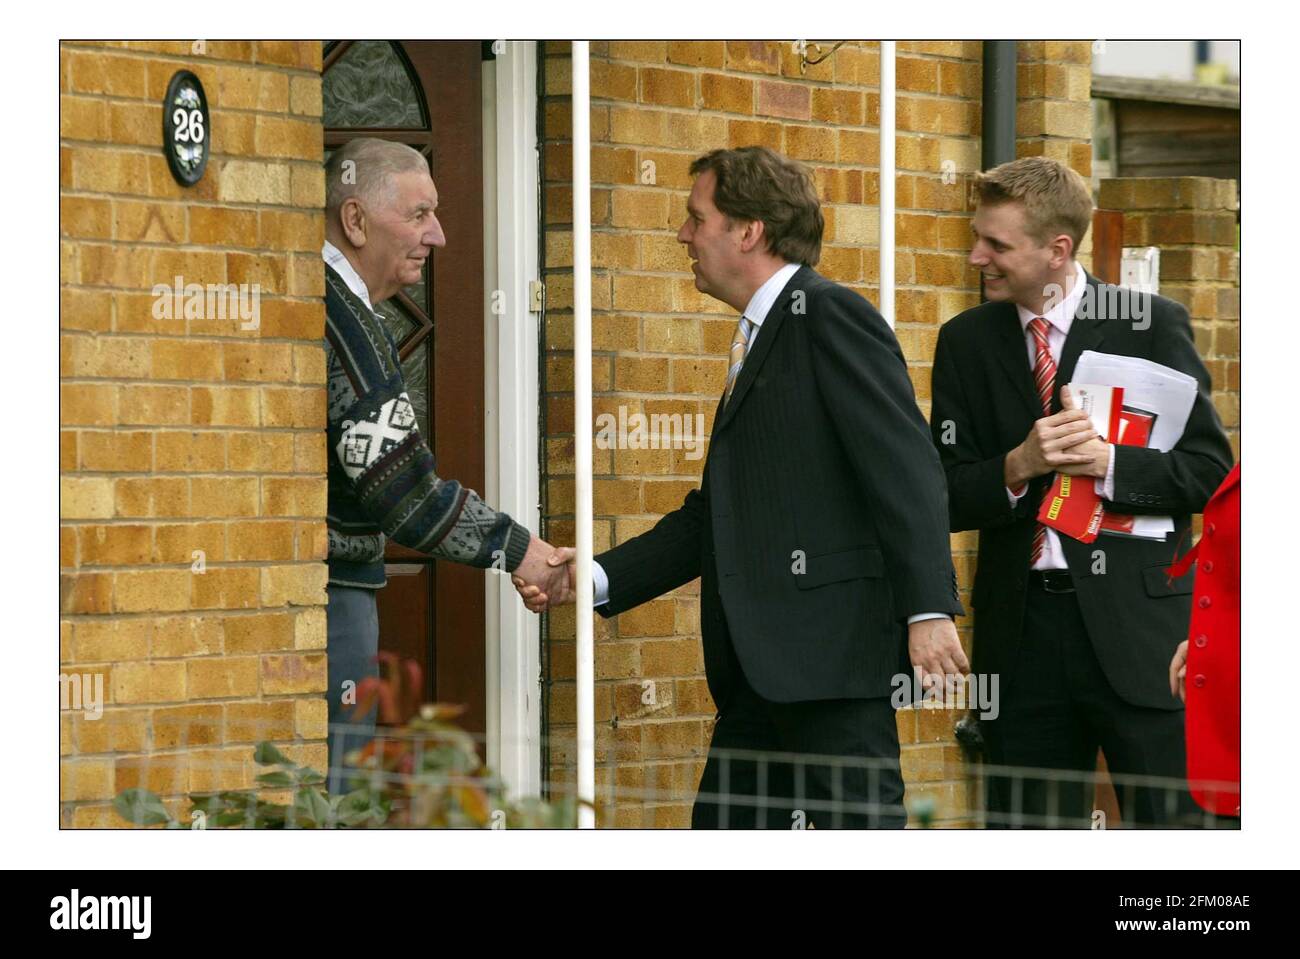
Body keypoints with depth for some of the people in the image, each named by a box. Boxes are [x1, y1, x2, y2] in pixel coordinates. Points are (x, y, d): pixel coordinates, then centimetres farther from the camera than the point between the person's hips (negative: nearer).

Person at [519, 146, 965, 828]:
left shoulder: (832, 316, -7)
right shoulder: (755, 342, 23)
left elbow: (906, 469, -15)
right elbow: (714, 513, 23)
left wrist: (929, 610, -23)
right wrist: (596, 577, 14)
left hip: (833, 645, -10)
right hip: (763, 666, 10)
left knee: (860, 825, -9)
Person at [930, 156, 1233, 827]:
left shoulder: (1152, 325, 0)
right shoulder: (966, 342, 9)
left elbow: (1210, 470, -2)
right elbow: (946, 498, 6)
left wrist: (1107, 464, -17)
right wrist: (1019, 466, -14)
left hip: (1135, 621, -3)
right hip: (1020, 630, 3)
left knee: (1172, 826, -4)